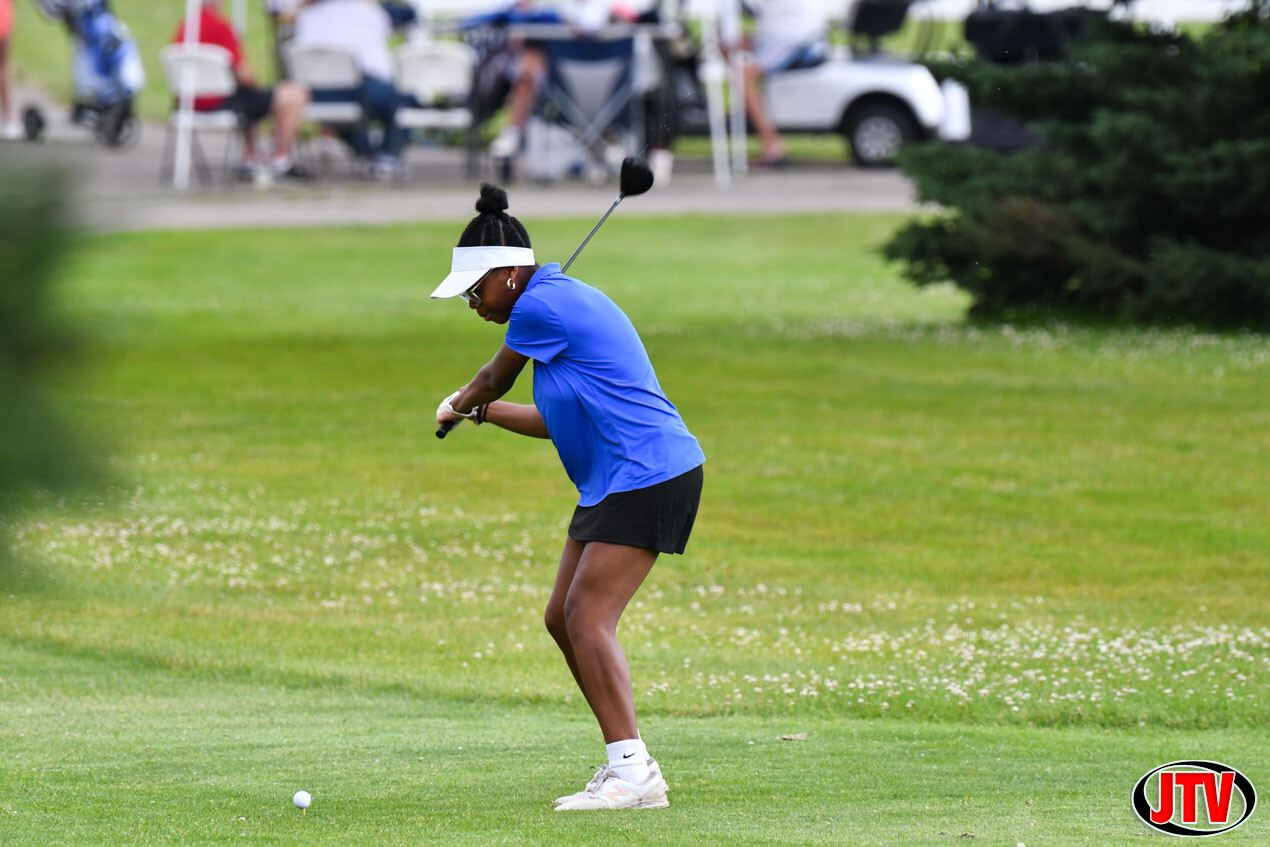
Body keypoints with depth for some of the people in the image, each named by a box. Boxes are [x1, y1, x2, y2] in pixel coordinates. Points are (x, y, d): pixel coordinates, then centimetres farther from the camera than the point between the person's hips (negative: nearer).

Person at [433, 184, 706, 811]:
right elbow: (558, 422, 27)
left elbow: (495, 379, 3)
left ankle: (632, 772, -20)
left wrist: (460, 404, 24)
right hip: (613, 483, 11)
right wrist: (480, 412, 24)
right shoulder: (560, 301, 19)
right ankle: (631, 766, 11)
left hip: (648, 476, -11)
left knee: (587, 616, -17)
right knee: (563, 618, 9)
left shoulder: (540, 307, -14)